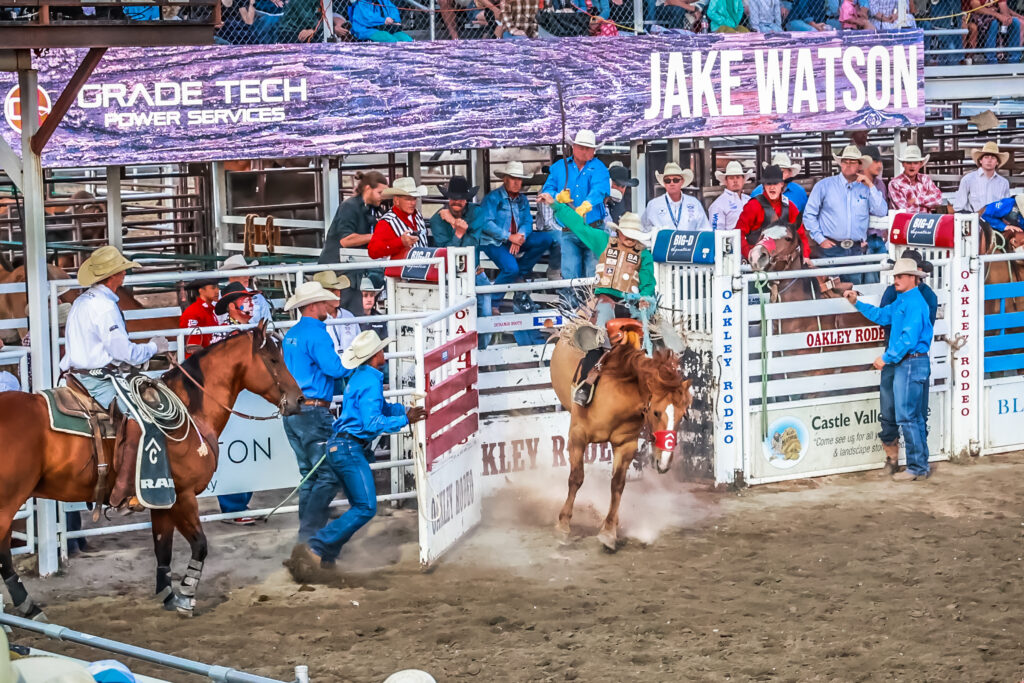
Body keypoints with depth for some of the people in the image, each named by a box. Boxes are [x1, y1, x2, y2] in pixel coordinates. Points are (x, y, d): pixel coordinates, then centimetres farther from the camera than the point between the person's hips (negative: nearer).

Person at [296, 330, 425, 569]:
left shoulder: (360, 377, 15)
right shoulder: (370, 382, -16)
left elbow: (380, 407, 26)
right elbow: (373, 422, -22)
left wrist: (406, 410, 14)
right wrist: (405, 420, -20)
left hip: (339, 448, 10)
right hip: (351, 450, -10)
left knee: (359, 506, 15)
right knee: (366, 508, -9)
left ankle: (327, 555, 12)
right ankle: (317, 546, -12)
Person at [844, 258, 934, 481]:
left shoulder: (914, 302, -16)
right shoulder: (902, 301, 16)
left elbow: (909, 338, -22)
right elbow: (882, 315, 31)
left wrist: (886, 358, -16)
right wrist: (857, 303, 23)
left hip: (911, 363, -11)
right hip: (905, 364, 11)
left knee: (907, 417, -8)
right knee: (916, 417, 13)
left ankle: (917, 467, -6)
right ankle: (921, 466, 18)